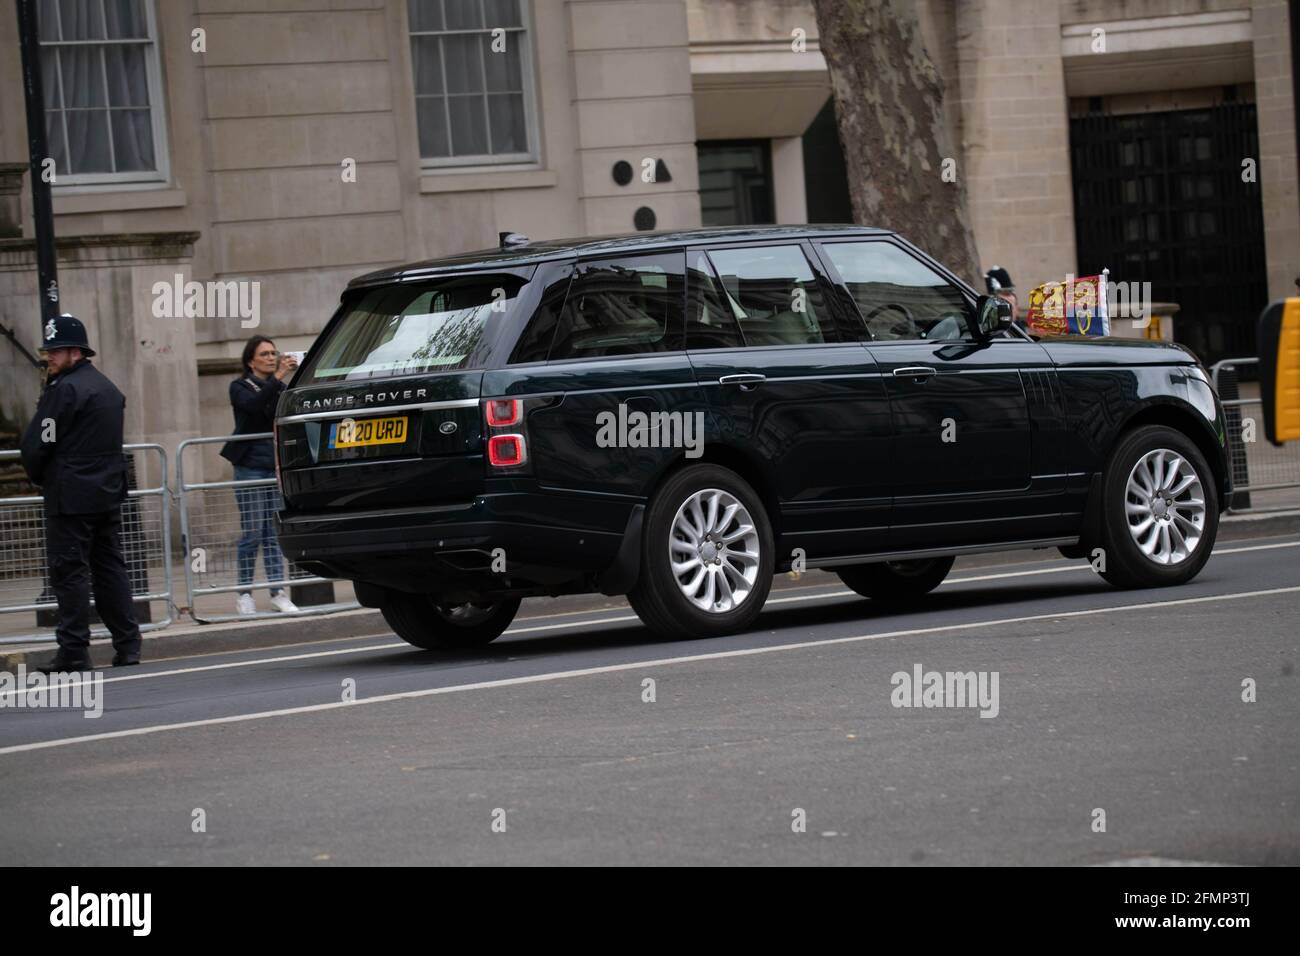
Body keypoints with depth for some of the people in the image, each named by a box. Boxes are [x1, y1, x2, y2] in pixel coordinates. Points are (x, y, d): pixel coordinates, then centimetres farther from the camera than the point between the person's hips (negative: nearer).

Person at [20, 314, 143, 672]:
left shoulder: (64, 389, -13)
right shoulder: (109, 388, 15)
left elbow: (37, 443, -13)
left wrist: (37, 476, 6)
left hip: (70, 496, -8)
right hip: (109, 492, 8)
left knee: (69, 571, -5)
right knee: (110, 566, 11)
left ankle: (73, 651, -5)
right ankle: (127, 645, 10)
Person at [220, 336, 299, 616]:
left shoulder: (280, 388, 13)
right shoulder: (240, 387, 2)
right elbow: (253, 404, -20)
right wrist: (278, 378, -27)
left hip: (277, 466, 3)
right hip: (250, 468, -3)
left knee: (275, 532, 2)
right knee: (252, 530, -5)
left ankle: (278, 592, 3)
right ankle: (244, 594, 2)